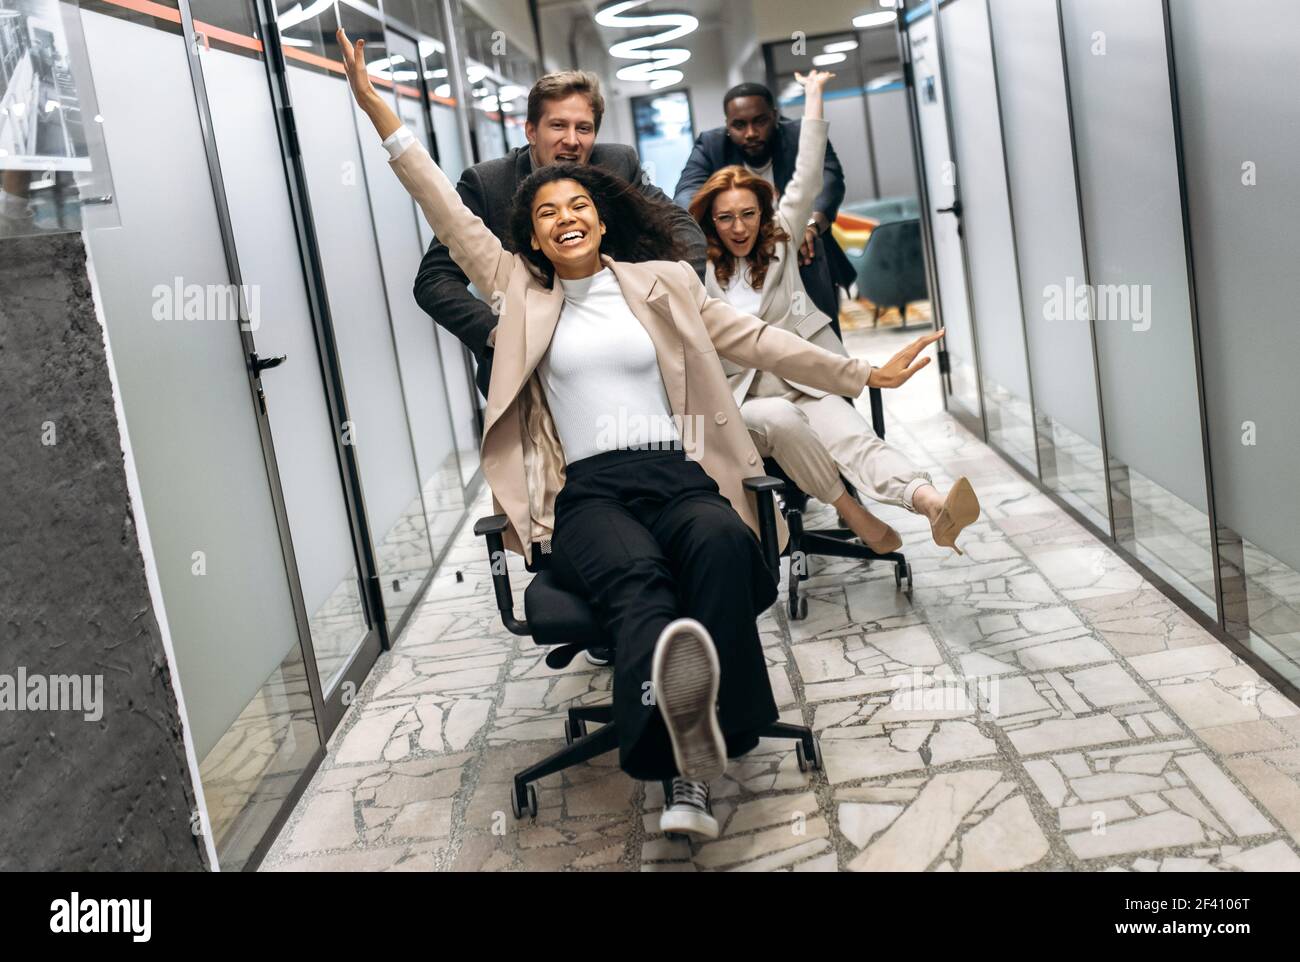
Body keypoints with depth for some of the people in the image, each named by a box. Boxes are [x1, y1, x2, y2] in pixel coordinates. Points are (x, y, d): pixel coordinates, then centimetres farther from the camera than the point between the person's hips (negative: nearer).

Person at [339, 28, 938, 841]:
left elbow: (758, 341, 19)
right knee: (635, 575, -36)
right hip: (586, 492, -1)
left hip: (678, 474, 1)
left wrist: (862, 374, 18)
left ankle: (695, 772, -42)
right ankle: (682, 734, -66)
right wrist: (381, 115, 9)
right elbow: (454, 220, 14)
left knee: (722, 545, -35)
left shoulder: (663, 282, 18)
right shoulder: (521, 291, 18)